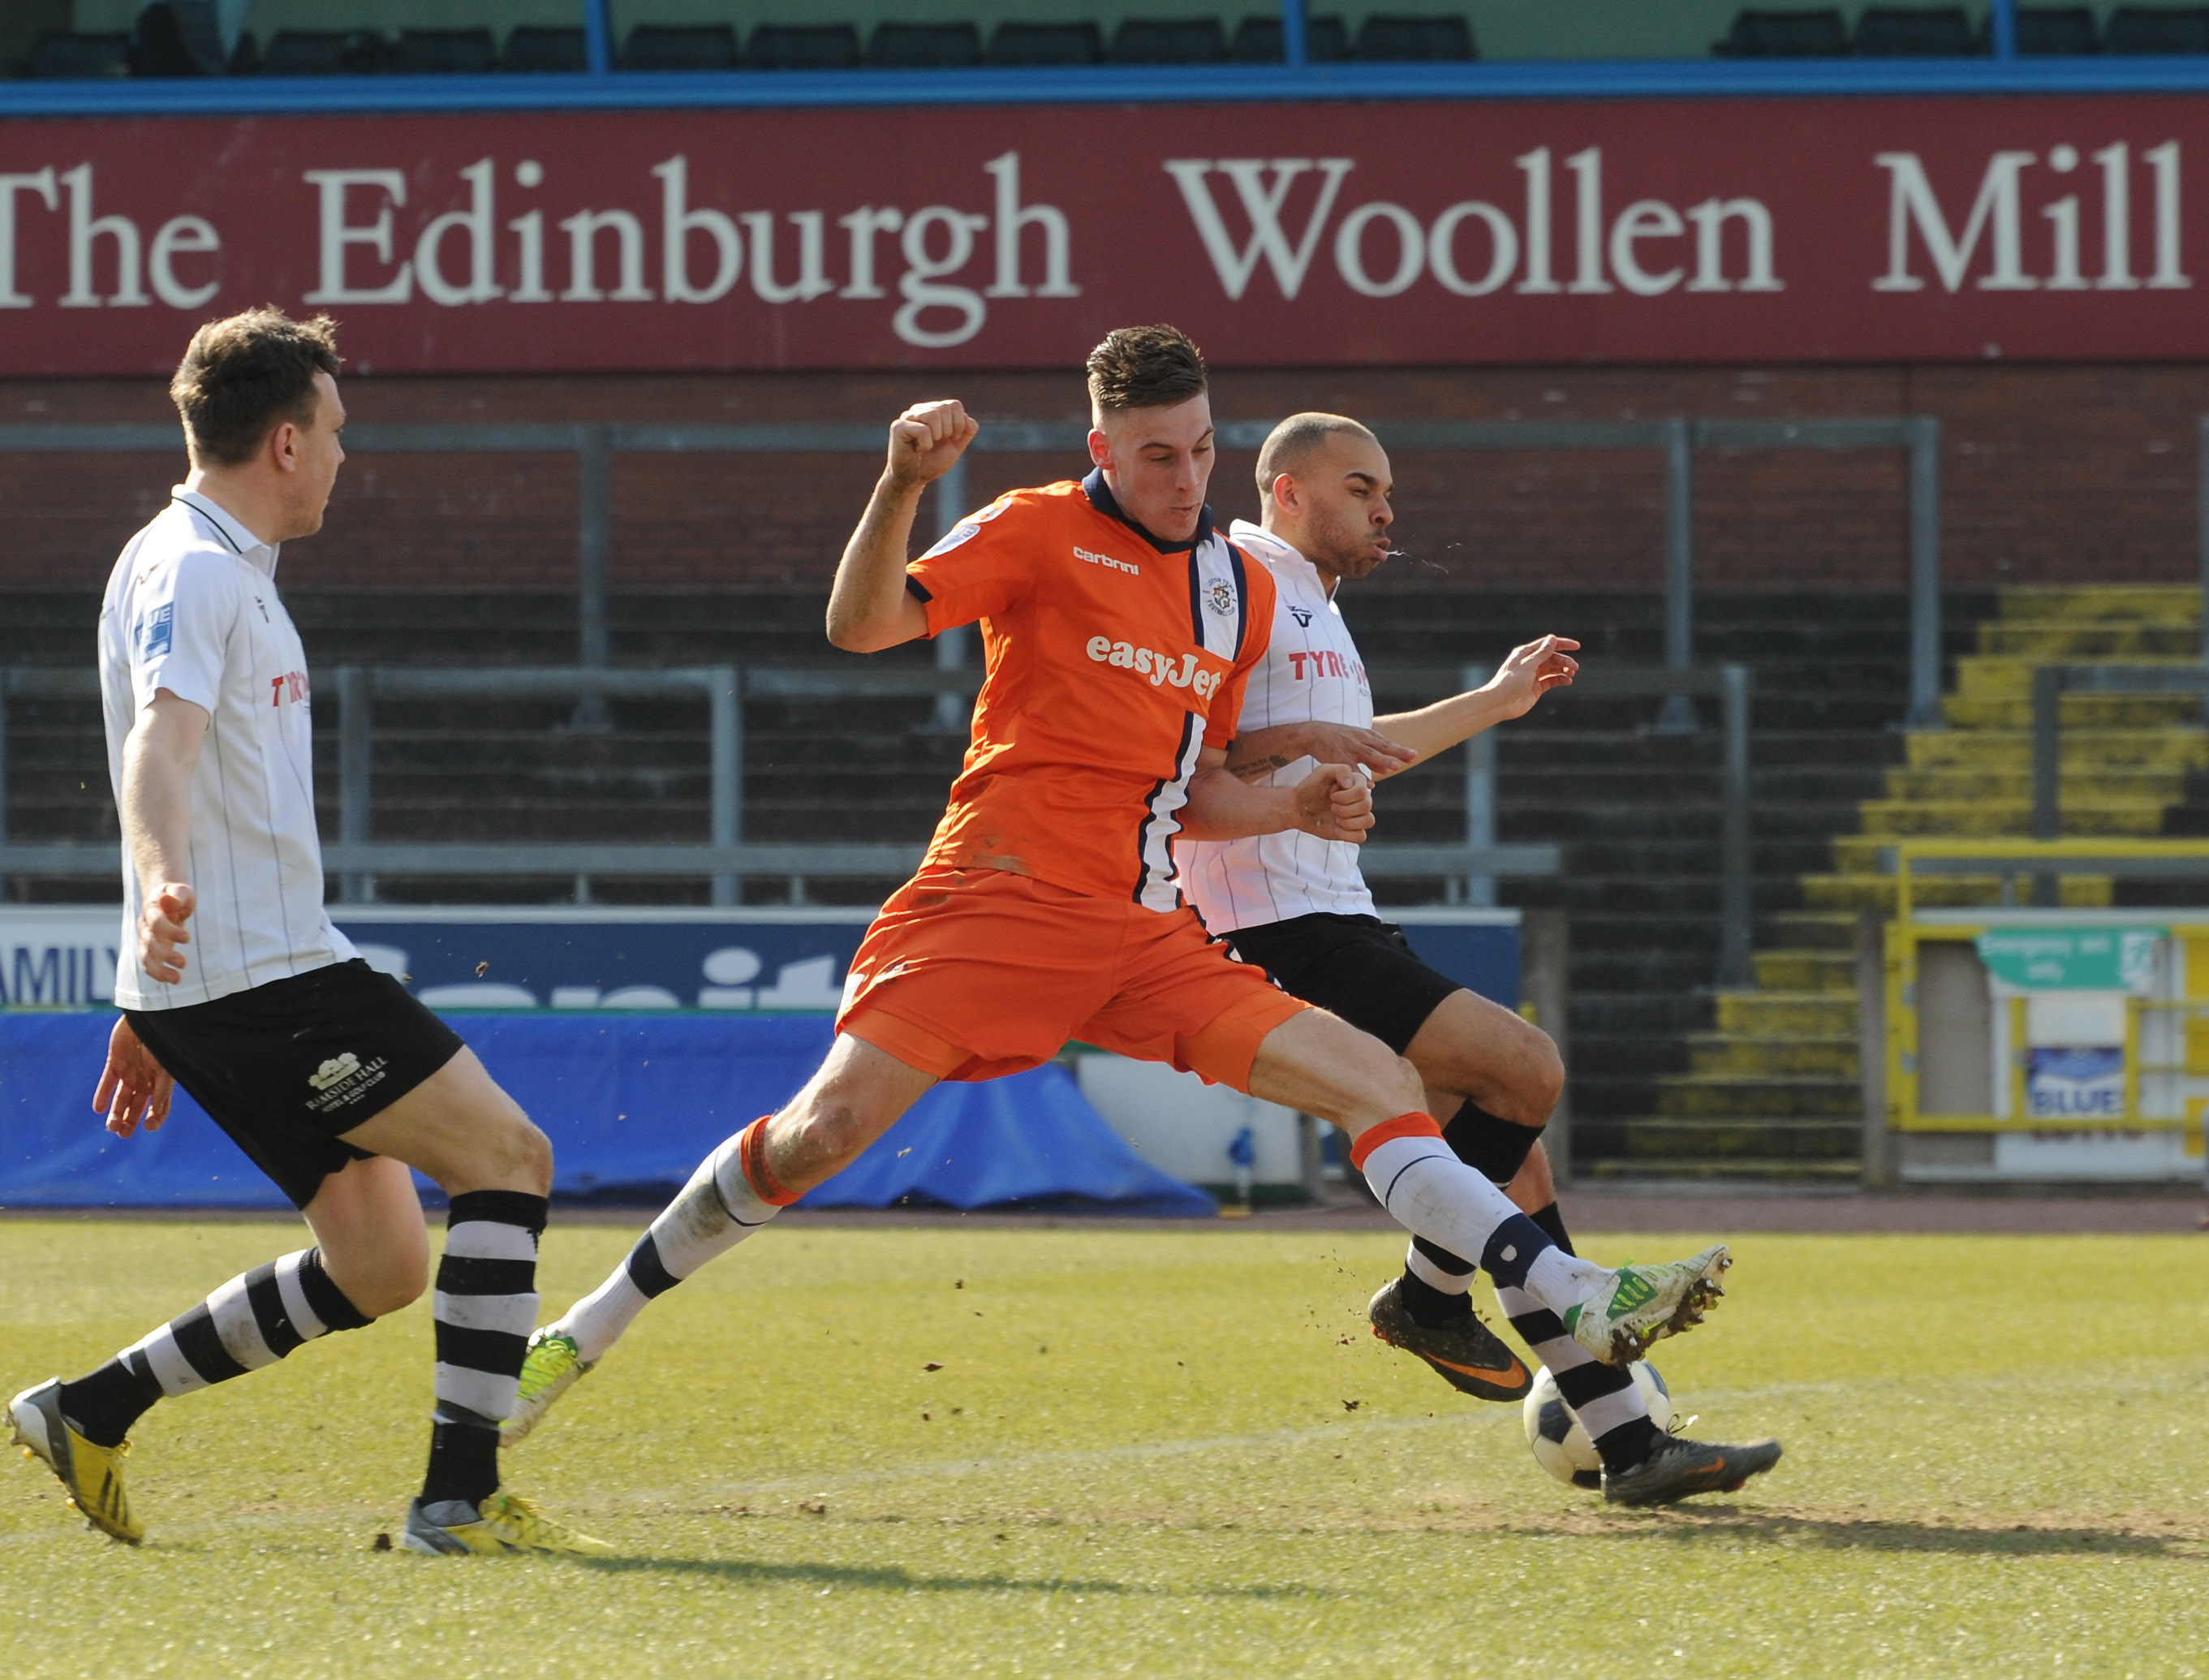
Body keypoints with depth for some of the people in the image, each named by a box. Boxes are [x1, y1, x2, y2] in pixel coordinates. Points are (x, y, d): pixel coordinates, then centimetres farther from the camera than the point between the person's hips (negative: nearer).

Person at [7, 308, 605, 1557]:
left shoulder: (225, 573, 21)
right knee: (509, 1157, -11)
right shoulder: (192, 573, -12)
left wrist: (153, 1008, 32)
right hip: (257, 980, -10)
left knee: (378, 1268, 10)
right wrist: (162, 889, -50)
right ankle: (462, 1495, -14)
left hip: (240, 980, 10)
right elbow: (162, 742, -30)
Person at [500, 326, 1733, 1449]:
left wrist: (1298, 808, 6)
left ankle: (1587, 1305, -12)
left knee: (1380, 1083, -7)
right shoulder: (1044, 533, -1)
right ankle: (584, 1332, -1)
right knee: (824, 1132, -16)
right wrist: (903, 487, -26)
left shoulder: (1241, 589, 17)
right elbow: (862, 625, -12)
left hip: (1146, 937, 5)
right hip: (1003, 895, -5)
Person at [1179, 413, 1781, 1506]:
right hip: (1279, 933, -10)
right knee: (1524, 1069, -18)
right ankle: (1430, 1294, 0)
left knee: (1511, 1157, 4)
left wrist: (1494, 702, 45)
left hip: (1337, 927, 10)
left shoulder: (1311, 608, 24)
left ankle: (1627, 1443, 7)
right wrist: (1300, 738, -25)